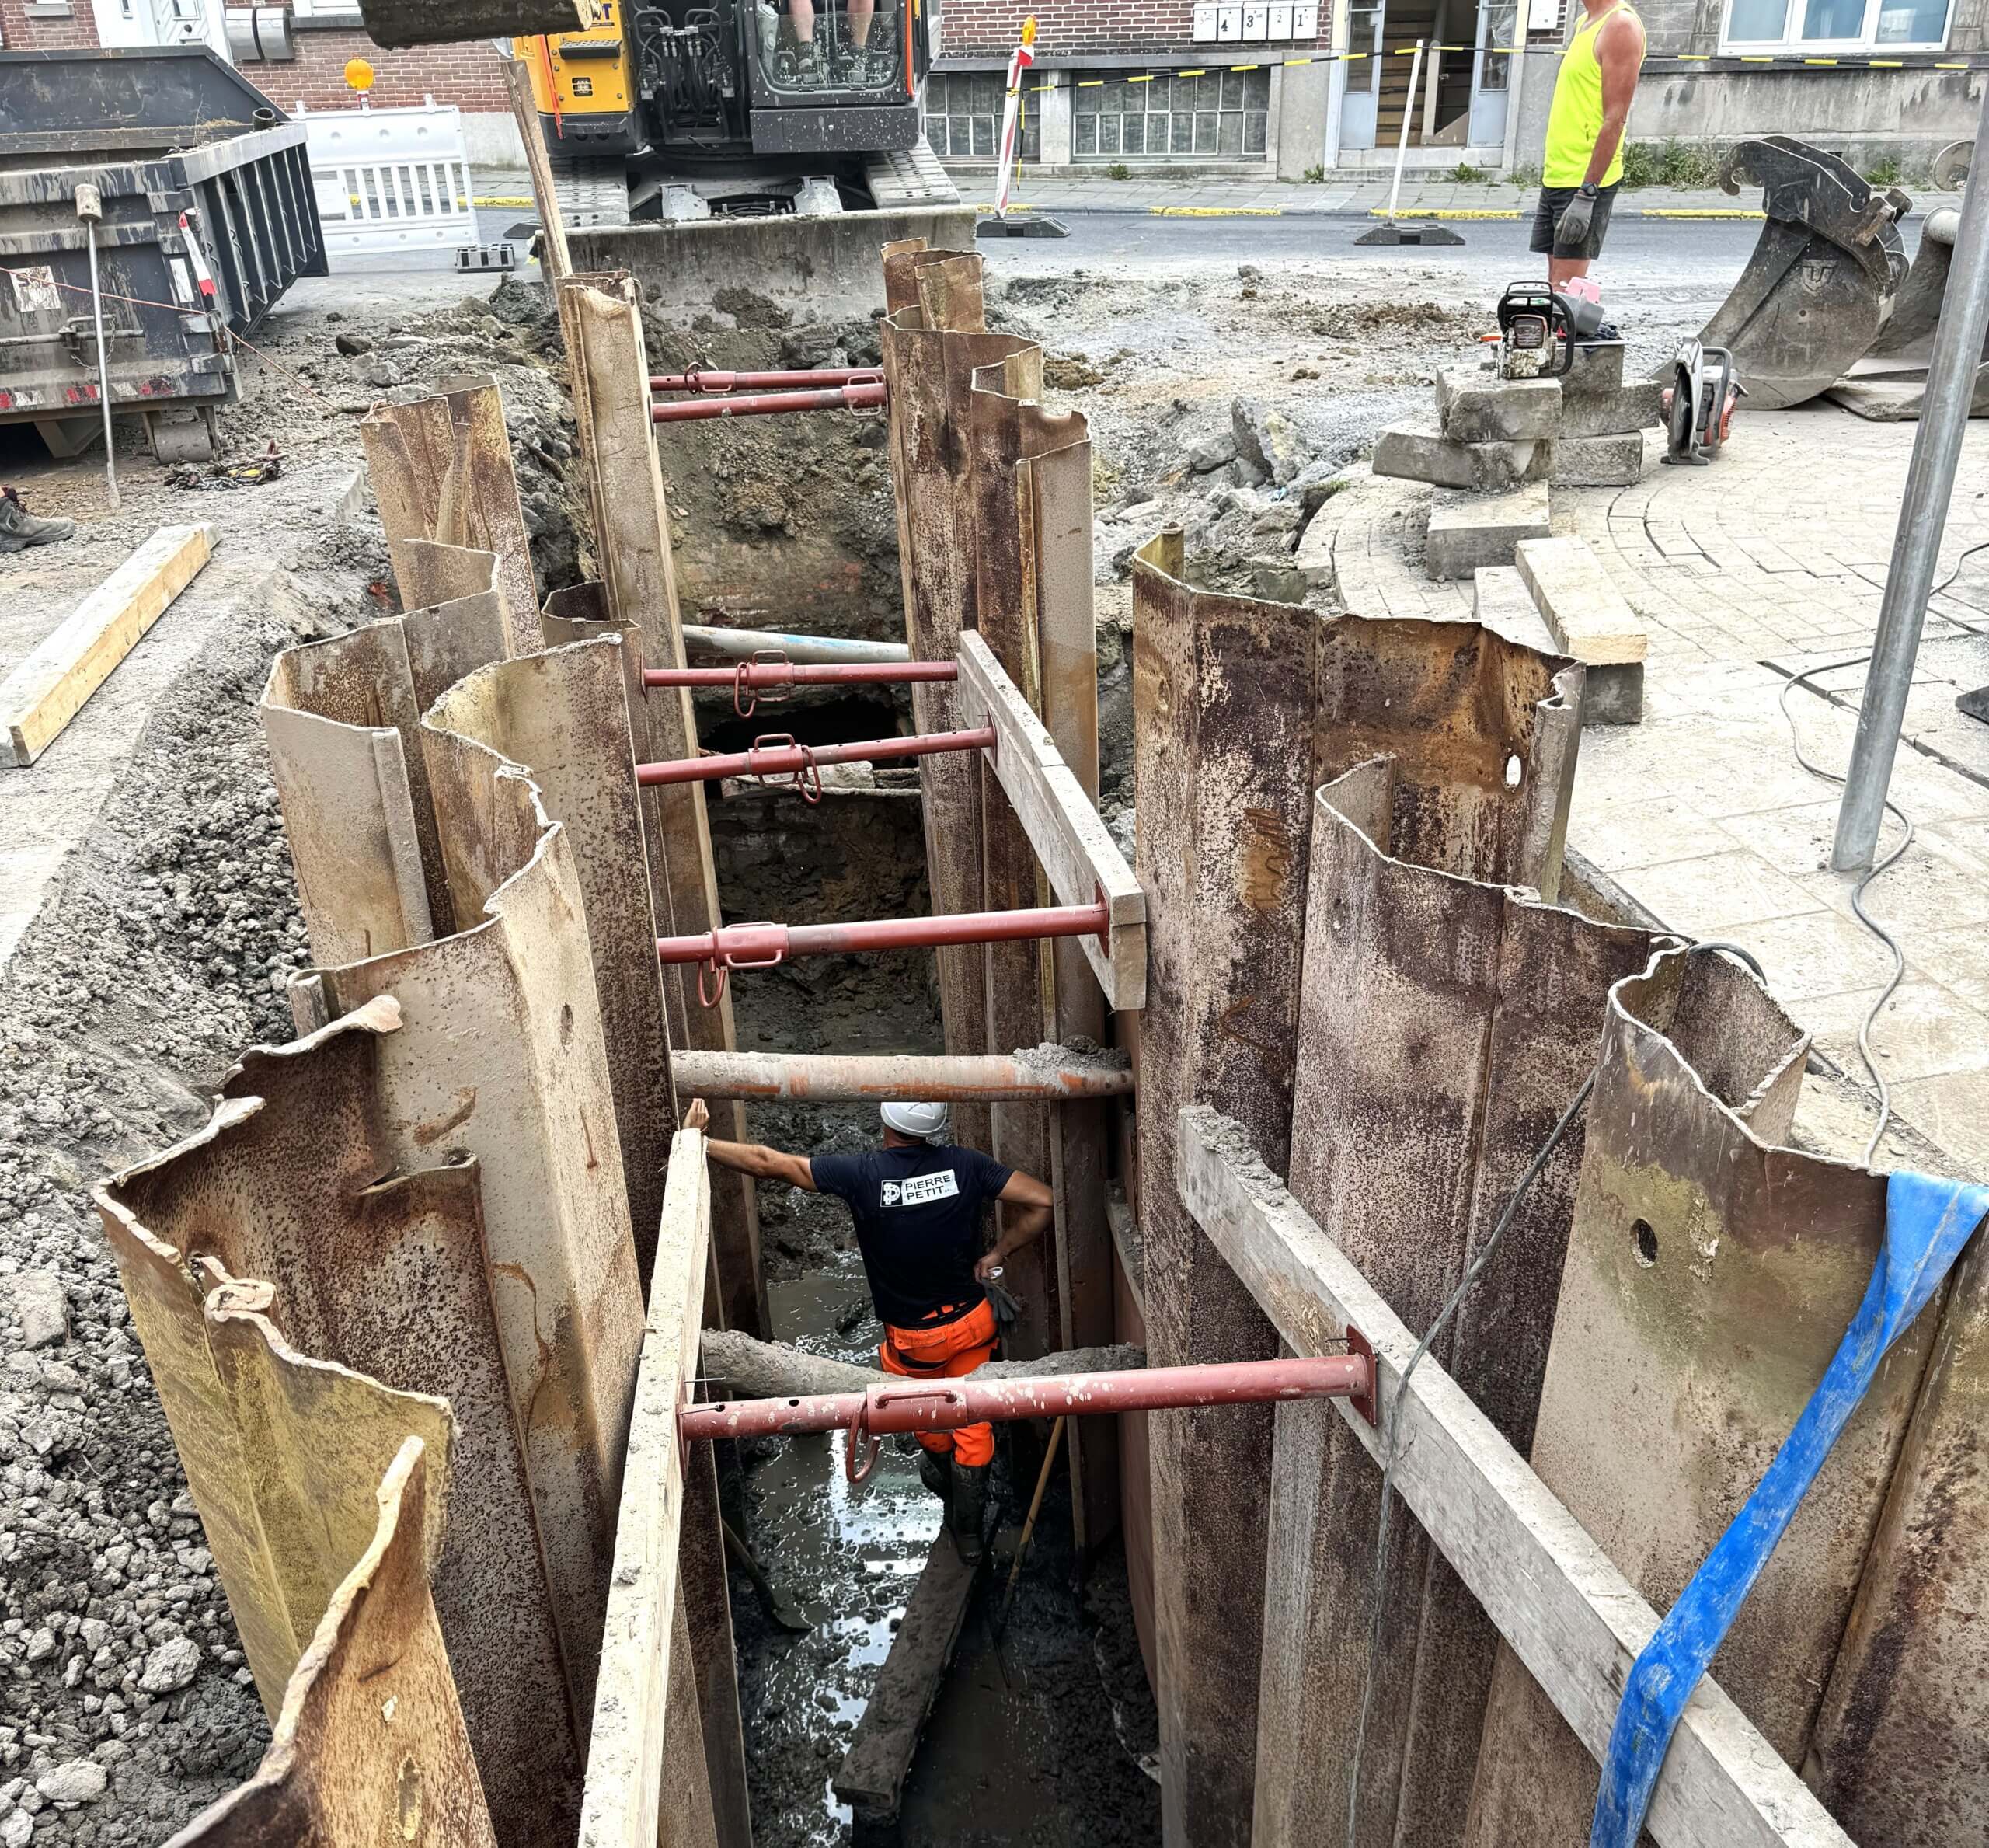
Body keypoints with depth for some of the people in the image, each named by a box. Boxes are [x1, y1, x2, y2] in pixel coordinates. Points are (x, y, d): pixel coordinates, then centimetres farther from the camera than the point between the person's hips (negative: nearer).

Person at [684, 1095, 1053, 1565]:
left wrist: (695, 1142, -11)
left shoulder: (863, 1173, -25)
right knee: (973, 1420, 17)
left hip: (914, 1336, -1)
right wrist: (998, 1254, -6)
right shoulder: (965, 1165, -18)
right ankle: (967, 1529, 29)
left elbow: (769, 1163, -21)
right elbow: (1041, 1201, -18)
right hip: (973, 1319, 1)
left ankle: (941, 1472, 56)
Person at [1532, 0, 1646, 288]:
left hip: (1586, 181, -9)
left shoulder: (1620, 25, -11)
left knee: (1565, 292, -13)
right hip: (1557, 178, 9)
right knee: (1554, 288, 8)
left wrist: (1586, 194, -24)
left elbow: (1615, 118, -18)